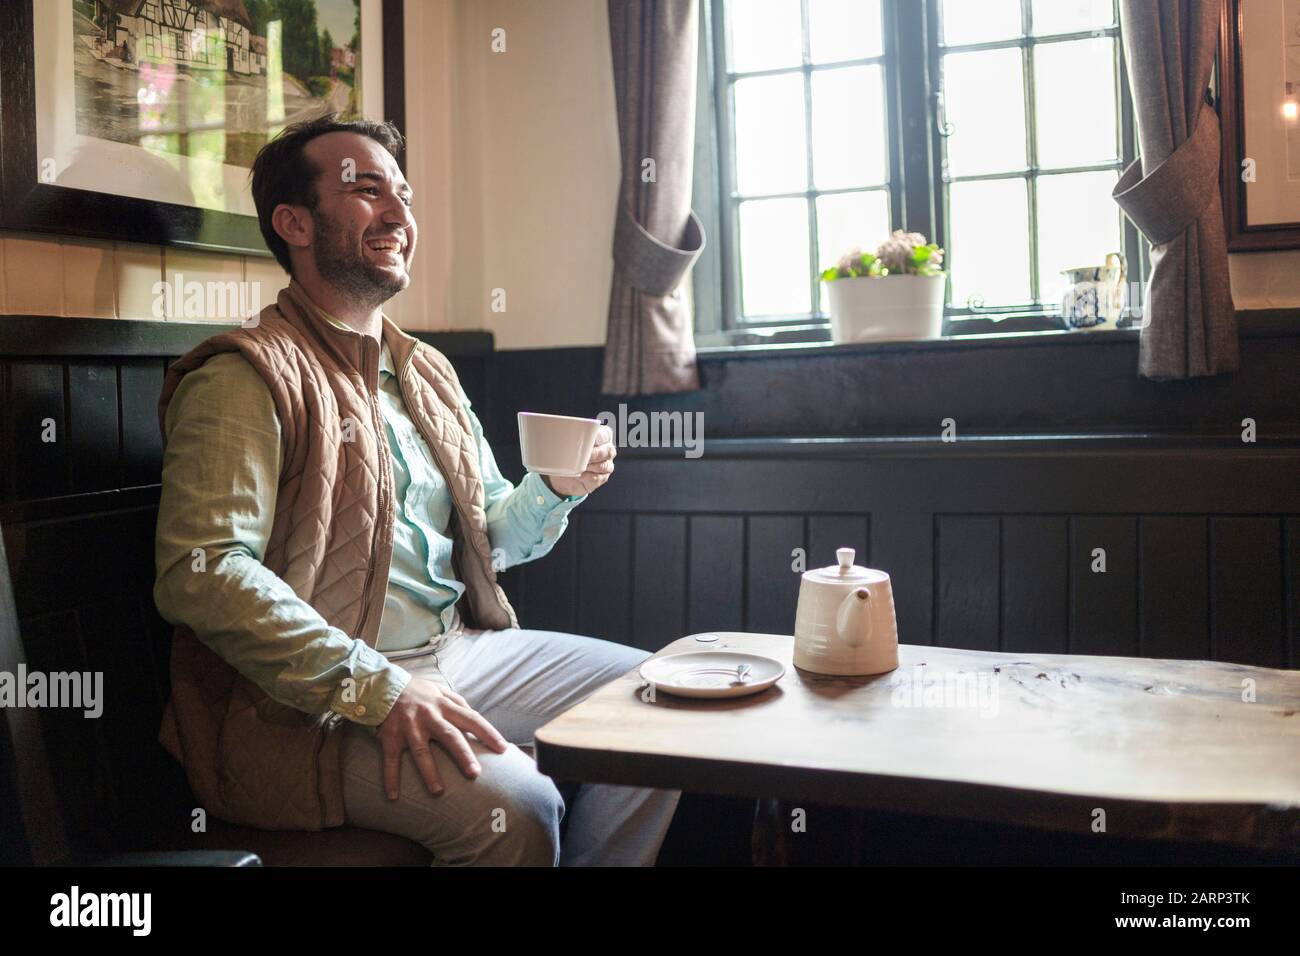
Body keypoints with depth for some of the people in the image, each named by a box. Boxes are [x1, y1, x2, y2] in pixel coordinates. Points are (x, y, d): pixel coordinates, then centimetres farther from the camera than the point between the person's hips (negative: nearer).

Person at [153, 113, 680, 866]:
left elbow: (489, 537, 22)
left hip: (457, 654, 8)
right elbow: (201, 571, -22)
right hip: (302, 703, -8)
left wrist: (555, 490, -1)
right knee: (512, 802, -28)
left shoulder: (429, 374, 16)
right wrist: (380, 690, -26)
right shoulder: (245, 375, -10)